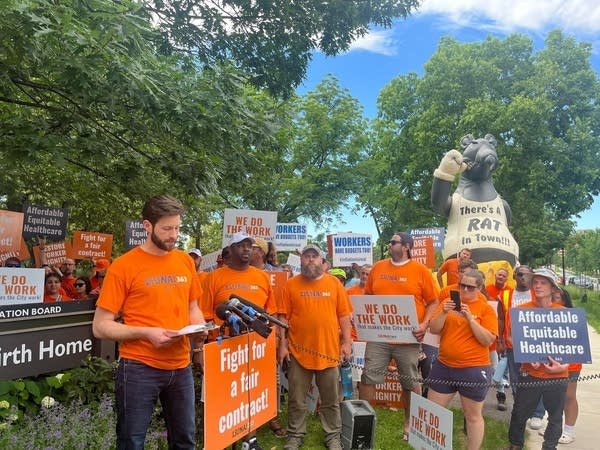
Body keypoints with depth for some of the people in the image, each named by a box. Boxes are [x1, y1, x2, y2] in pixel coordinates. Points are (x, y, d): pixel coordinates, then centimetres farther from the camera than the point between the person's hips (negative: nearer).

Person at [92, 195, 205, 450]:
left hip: (181, 367, 5)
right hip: (139, 368, -4)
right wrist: (145, 333, -21)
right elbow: (100, 327, -9)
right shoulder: (123, 266, -10)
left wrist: (199, 330, -4)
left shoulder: (185, 261, 5)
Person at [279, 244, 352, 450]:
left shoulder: (334, 283, 3)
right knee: (297, 399, 12)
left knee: (331, 399, 14)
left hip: (328, 350, 1)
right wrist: (282, 344, -3)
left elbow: (343, 315, 5)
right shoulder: (291, 284, 0)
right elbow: (284, 317, 1)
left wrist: (346, 341, 0)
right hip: (298, 351, -1)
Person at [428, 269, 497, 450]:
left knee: (473, 415, 10)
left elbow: (488, 340, -13)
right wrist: (444, 313, -18)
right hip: (443, 366, 4)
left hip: (474, 369, -4)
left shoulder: (486, 309, -5)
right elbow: (433, 330, -2)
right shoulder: (447, 301, 3)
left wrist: (470, 318, -22)